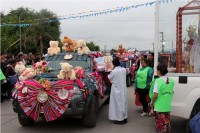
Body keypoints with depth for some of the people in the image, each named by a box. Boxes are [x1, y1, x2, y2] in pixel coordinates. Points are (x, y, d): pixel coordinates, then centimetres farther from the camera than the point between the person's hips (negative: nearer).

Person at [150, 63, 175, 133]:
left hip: (159, 107, -5)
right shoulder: (171, 81, 0)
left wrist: (152, 103, -4)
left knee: (159, 124, 9)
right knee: (166, 123, 18)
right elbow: (172, 92, 10)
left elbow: (155, 95, -19)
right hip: (167, 106, 5)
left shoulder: (158, 80, -17)